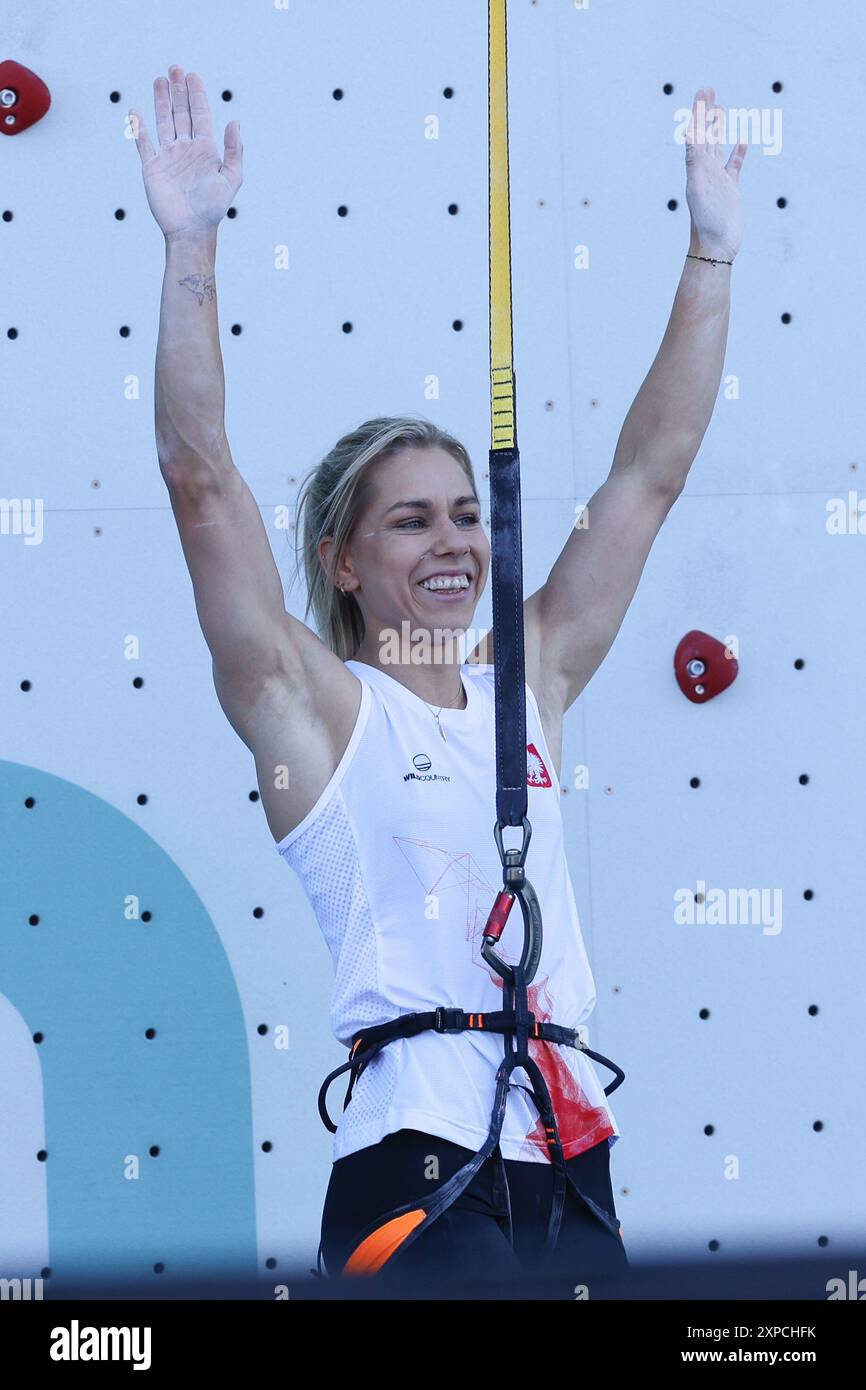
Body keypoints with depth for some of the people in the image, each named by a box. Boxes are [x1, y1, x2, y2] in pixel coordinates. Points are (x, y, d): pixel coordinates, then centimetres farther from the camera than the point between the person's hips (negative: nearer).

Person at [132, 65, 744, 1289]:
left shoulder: (530, 683, 14)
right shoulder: (311, 705, 2)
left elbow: (652, 469, 16)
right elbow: (200, 474, -8)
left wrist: (713, 250, 15)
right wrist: (192, 246, -13)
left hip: (571, 1167, 6)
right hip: (417, 1170, -5)